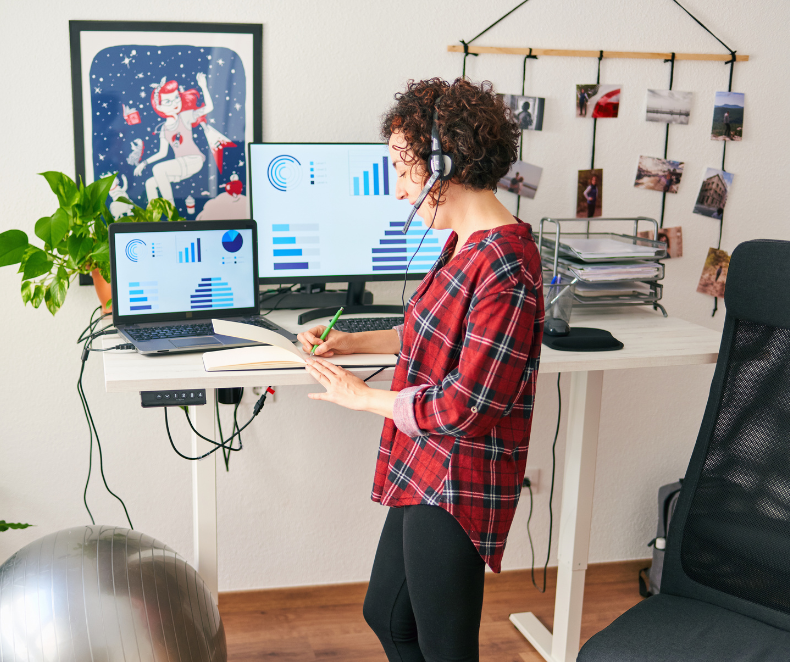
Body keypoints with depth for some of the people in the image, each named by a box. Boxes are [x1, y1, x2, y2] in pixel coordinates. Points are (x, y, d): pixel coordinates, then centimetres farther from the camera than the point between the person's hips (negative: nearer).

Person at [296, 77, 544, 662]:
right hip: (424, 473, 10)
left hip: (457, 489, -10)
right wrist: (351, 343, 14)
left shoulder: (504, 268, -27)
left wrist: (363, 397, -12)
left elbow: (465, 406, -26)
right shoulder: (466, 242, 6)